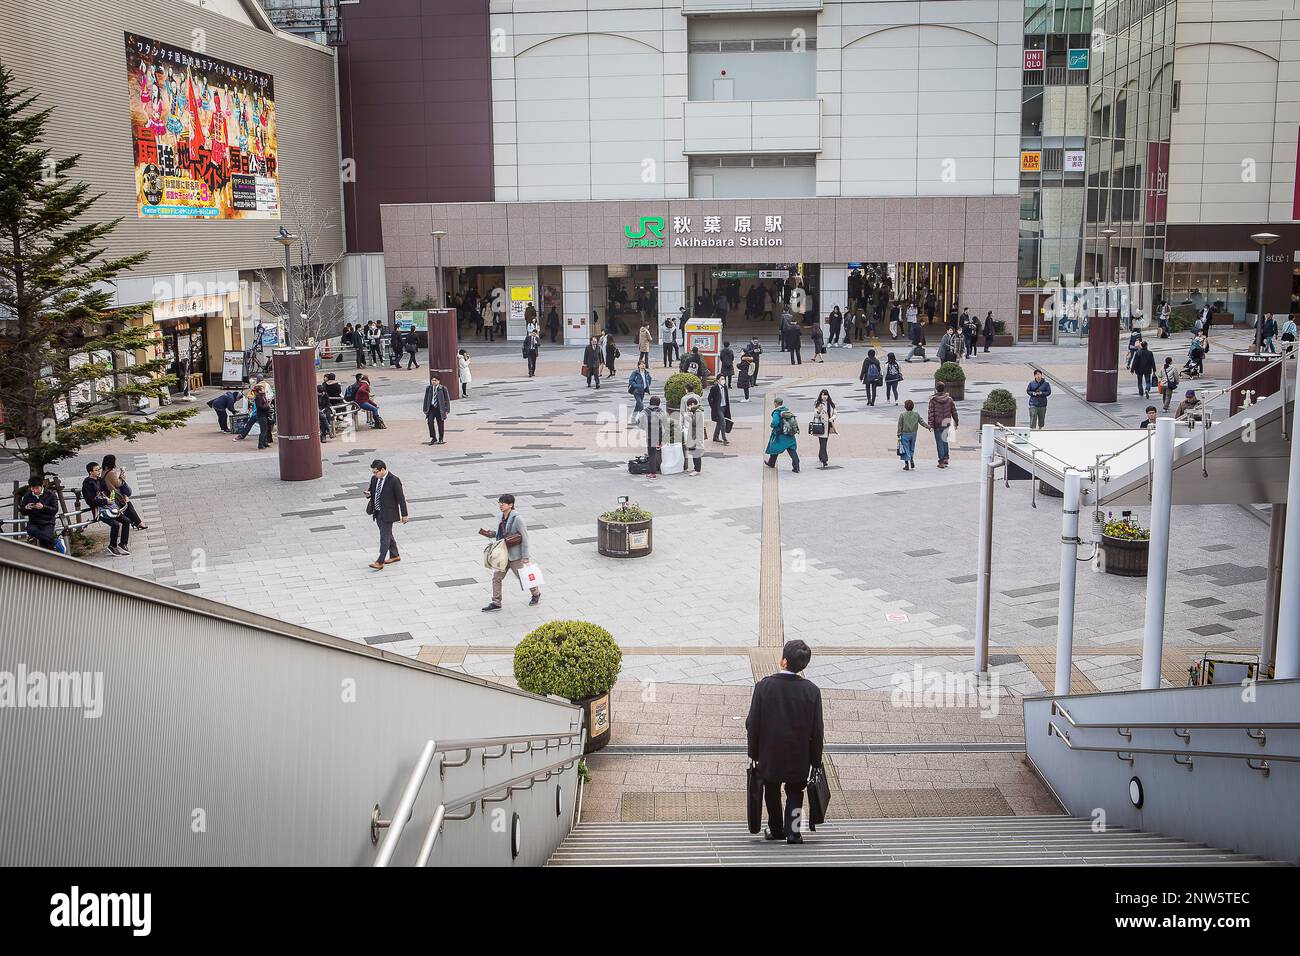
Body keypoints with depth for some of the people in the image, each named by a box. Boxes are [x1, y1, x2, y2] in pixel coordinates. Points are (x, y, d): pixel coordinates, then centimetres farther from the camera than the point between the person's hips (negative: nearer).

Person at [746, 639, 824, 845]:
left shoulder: (764, 686, -16)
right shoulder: (811, 690, -12)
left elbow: (752, 723, -9)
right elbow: (817, 729, -6)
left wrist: (753, 752, 3)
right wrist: (815, 759, 5)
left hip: (769, 753, 0)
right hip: (799, 757, 0)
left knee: (772, 792, 20)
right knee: (795, 792, 19)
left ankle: (776, 830, 32)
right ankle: (793, 831, 14)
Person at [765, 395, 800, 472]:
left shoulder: (776, 412, -14)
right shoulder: (788, 410, 7)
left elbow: (775, 423, -26)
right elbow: (793, 420, 13)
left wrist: (772, 425, -4)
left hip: (781, 435, -5)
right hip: (790, 435, 5)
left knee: (774, 448, 17)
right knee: (792, 450, 4)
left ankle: (771, 464, 35)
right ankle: (796, 467, -8)